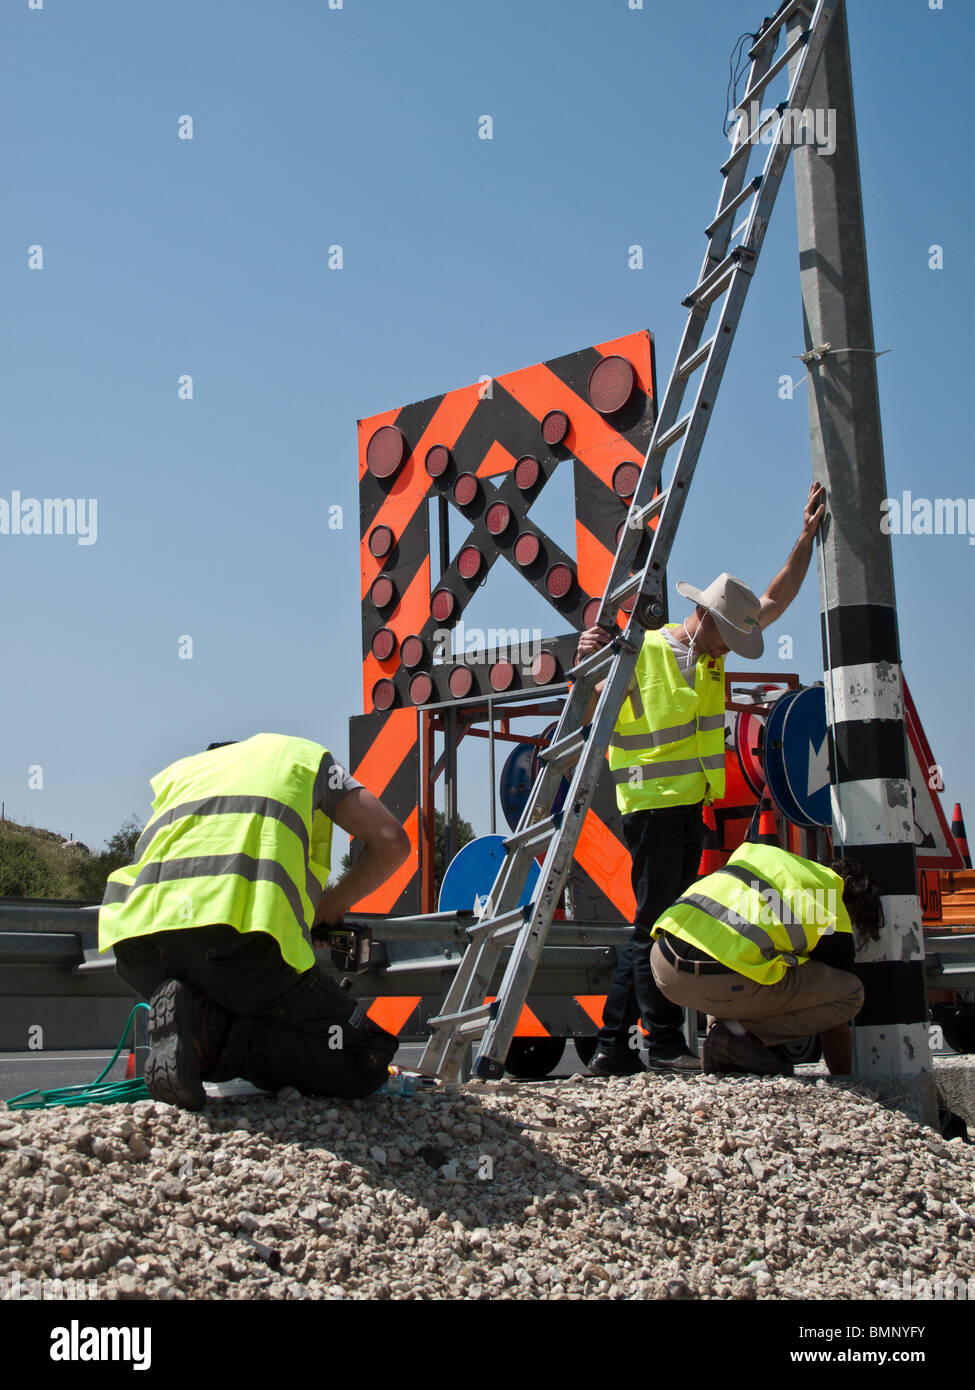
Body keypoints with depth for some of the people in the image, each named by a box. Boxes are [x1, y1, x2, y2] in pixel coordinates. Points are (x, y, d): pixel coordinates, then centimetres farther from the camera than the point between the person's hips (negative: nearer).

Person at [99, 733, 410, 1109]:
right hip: (244, 934, -4)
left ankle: (205, 1025, -4)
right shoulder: (306, 755, 29)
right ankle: (216, 1037, -13)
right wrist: (329, 907, 35)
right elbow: (391, 842, 20)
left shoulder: (179, 770, 38)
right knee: (367, 1061, 8)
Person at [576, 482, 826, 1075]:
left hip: (691, 803, 8)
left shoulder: (711, 654, 11)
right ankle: (664, 1041, 2)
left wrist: (807, 537, 7)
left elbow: (776, 601, 13)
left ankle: (615, 1045, 14)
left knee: (657, 925, 8)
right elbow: (585, 715, -7)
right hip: (652, 803, -8)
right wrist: (586, 664, -24)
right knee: (657, 921, -6)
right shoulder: (638, 654, -10)